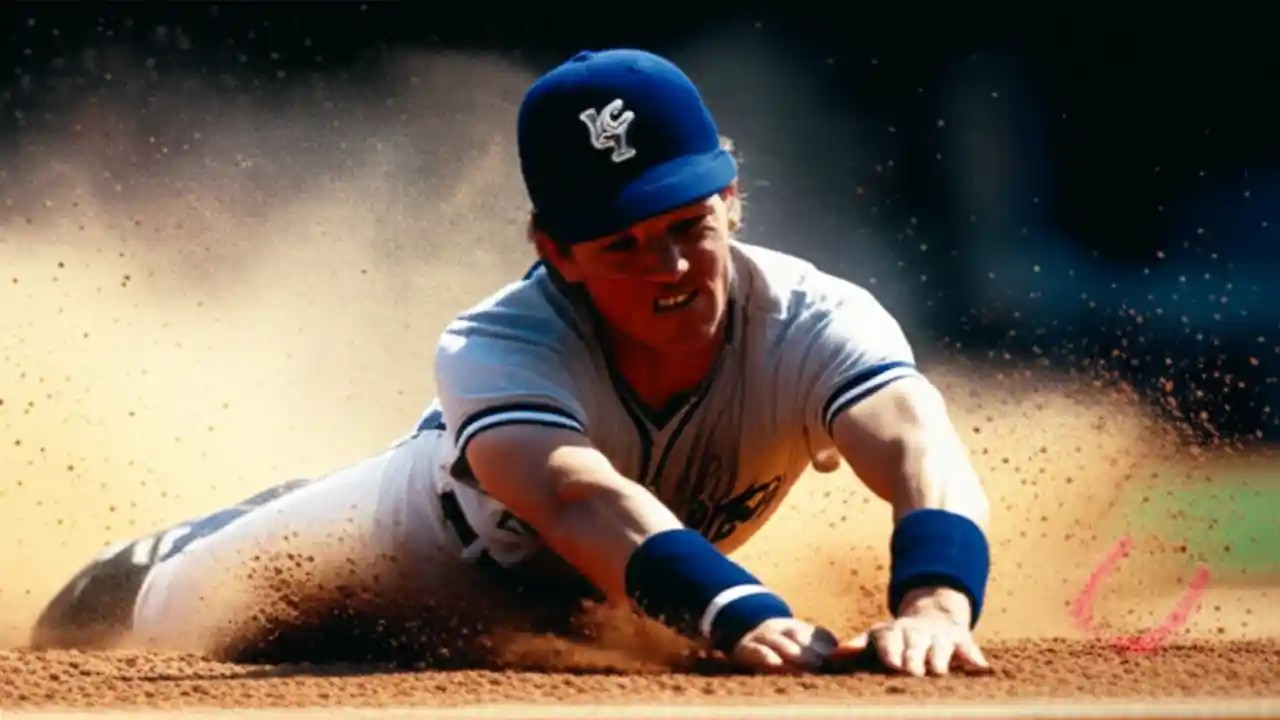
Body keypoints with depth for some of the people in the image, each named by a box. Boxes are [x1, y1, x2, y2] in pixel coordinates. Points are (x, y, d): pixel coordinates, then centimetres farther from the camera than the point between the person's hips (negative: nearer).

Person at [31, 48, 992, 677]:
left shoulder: (813, 323, -40)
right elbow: (582, 499, -65)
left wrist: (934, 600, -83)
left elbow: (917, 445, -60)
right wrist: (746, 617, -83)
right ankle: (146, 563, 51)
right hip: (426, 542, -3)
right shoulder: (498, 348, -45)